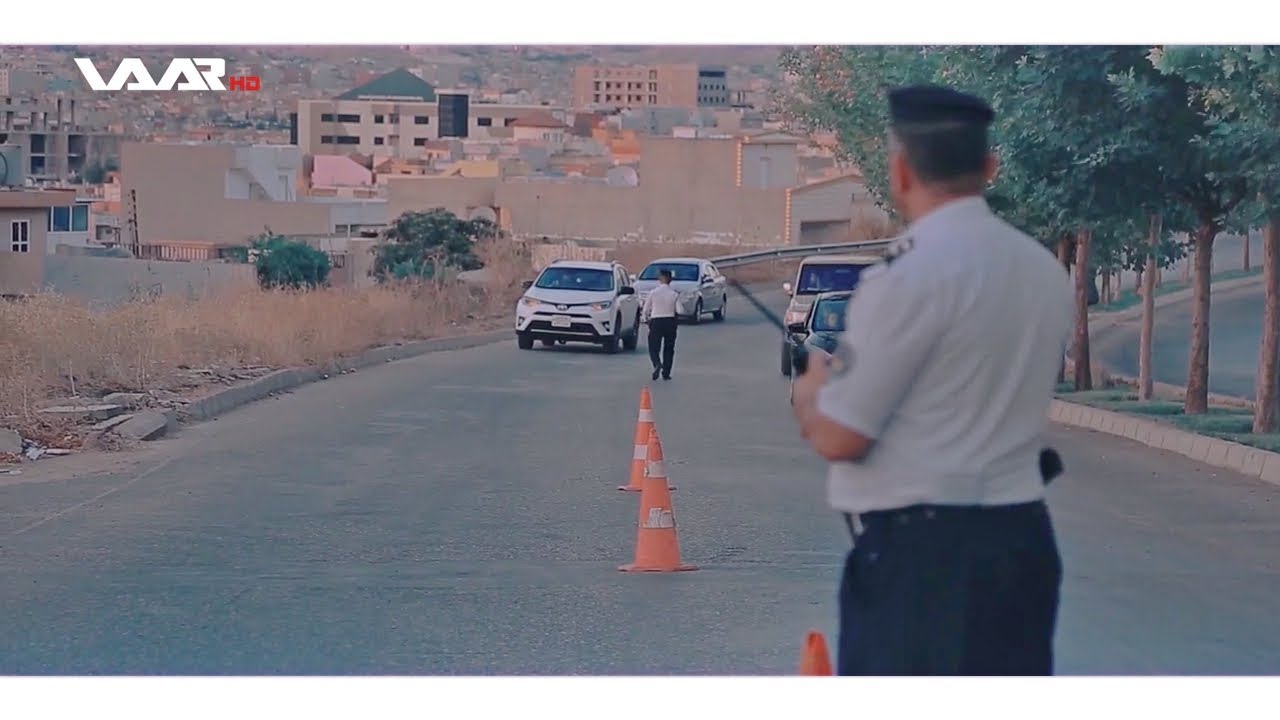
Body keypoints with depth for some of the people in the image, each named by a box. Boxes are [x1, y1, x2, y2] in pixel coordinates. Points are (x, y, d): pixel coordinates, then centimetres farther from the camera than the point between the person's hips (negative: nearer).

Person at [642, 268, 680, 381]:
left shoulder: (653, 292, -5)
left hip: (656, 321, -1)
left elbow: (646, 309, 4)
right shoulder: (674, 293, -3)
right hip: (670, 320, 1)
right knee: (668, 349, 13)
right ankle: (666, 373, 12)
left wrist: (646, 319, 21)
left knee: (653, 348, 4)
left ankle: (657, 364, -25)